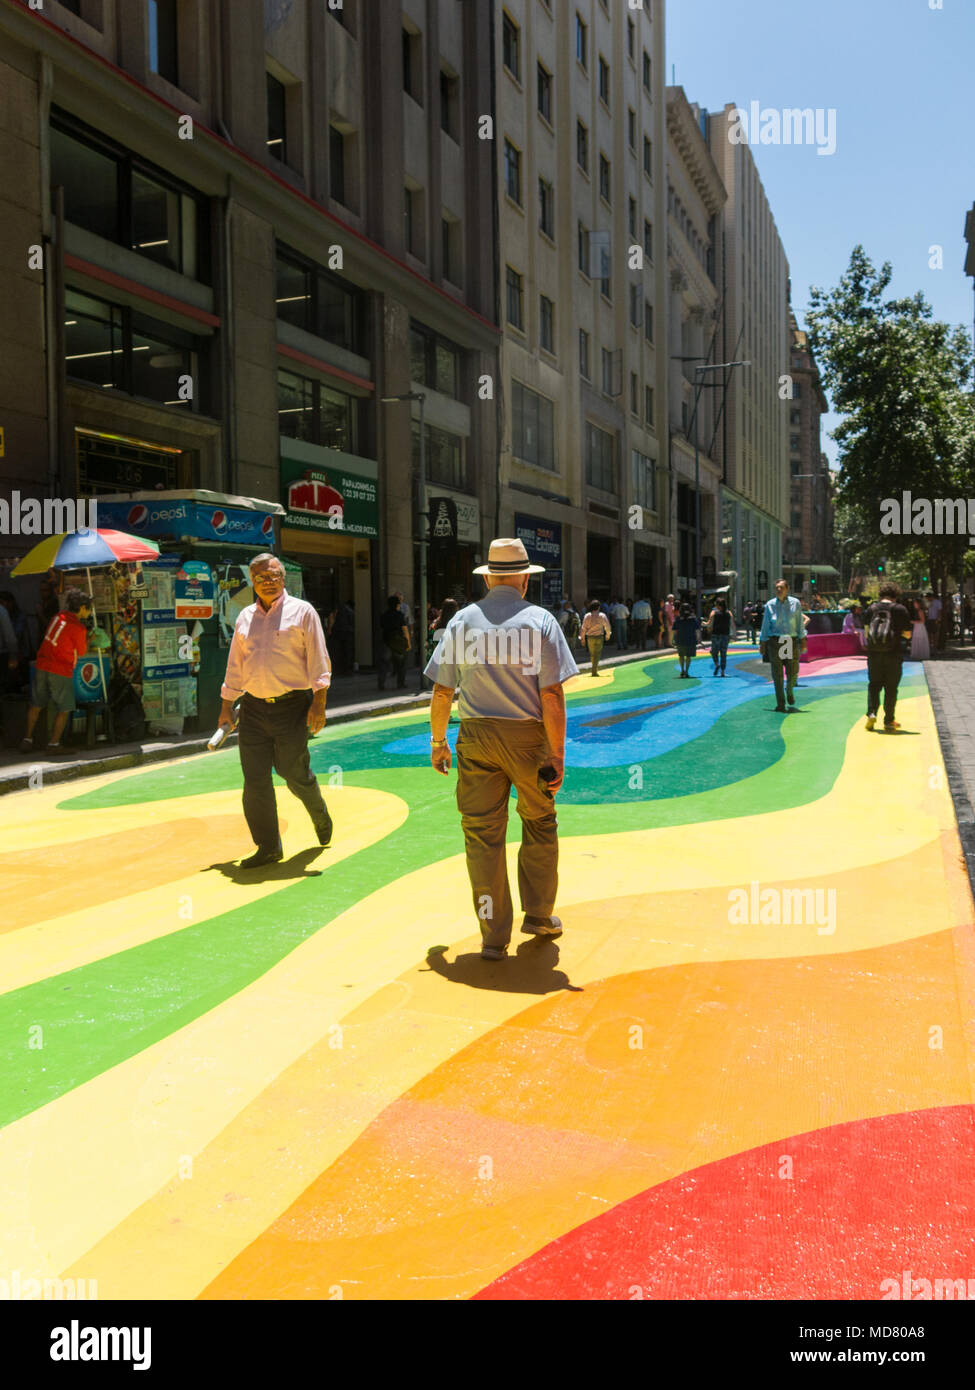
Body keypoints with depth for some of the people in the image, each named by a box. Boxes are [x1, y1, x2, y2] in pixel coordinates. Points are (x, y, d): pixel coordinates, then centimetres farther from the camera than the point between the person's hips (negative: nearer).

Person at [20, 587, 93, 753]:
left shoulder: (58, 617, 6)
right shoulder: (78, 628, -13)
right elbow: (82, 652, -2)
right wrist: (87, 637, 14)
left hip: (42, 666, 7)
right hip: (61, 671, -7)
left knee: (36, 705, 17)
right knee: (64, 709, 6)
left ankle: (28, 739, 23)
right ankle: (53, 743, 5)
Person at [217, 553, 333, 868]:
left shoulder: (302, 611, 1)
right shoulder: (244, 618, 14)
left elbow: (318, 662, -4)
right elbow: (234, 668, 19)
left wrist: (318, 703, -12)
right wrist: (226, 708, 15)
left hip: (291, 706, -4)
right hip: (253, 708, 4)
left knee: (295, 774, 0)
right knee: (255, 782, 0)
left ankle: (321, 818, 31)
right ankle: (268, 848, 11)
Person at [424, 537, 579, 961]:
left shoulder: (461, 622, 4)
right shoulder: (540, 621, -3)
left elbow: (442, 691, 3)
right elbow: (552, 695, -9)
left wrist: (438, 742, 15)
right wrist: (557, 754, -5)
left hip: (476, 736, 2)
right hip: (528, 736, -1)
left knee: (482, 833, 6)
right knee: (539, 824, 17)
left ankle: (494, 937, 10)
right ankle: (539, 915, 28)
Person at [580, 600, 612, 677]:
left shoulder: (587, 616, -3)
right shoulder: (602, 615, -6)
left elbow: (583, 627, -2)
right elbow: (607, 626, 0)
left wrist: (582, 637, 7)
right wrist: (608, 635, 16)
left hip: (590, 637, 2)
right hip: (599, 637, -2)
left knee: (592, 654, 16)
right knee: (597, 654, 1)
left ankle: (595, 669, 27)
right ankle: (594, 671, -8)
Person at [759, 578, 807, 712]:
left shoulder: (795, 603, 3)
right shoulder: (770, 605, 2)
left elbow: (800, 624, 6)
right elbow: (765, 625, 6)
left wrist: (803, 640, 0)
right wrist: (762, 643, 4)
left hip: (791, 642, 1)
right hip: (775, 642, -1)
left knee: (793, 673, 1)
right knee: (777, 674, -2)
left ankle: (789, 691, 35)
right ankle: (780, 704, 5)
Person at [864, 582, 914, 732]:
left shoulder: (872, 608, 3)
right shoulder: (900, 609, -3)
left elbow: (867, 631, 8)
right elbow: (908, 634, 1)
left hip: (873, 652, 2)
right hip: (893, 654, -2)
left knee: (874, 684, 14)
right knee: (891, 688, 7)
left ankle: (871, 713, -4)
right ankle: (889, 721, 10)